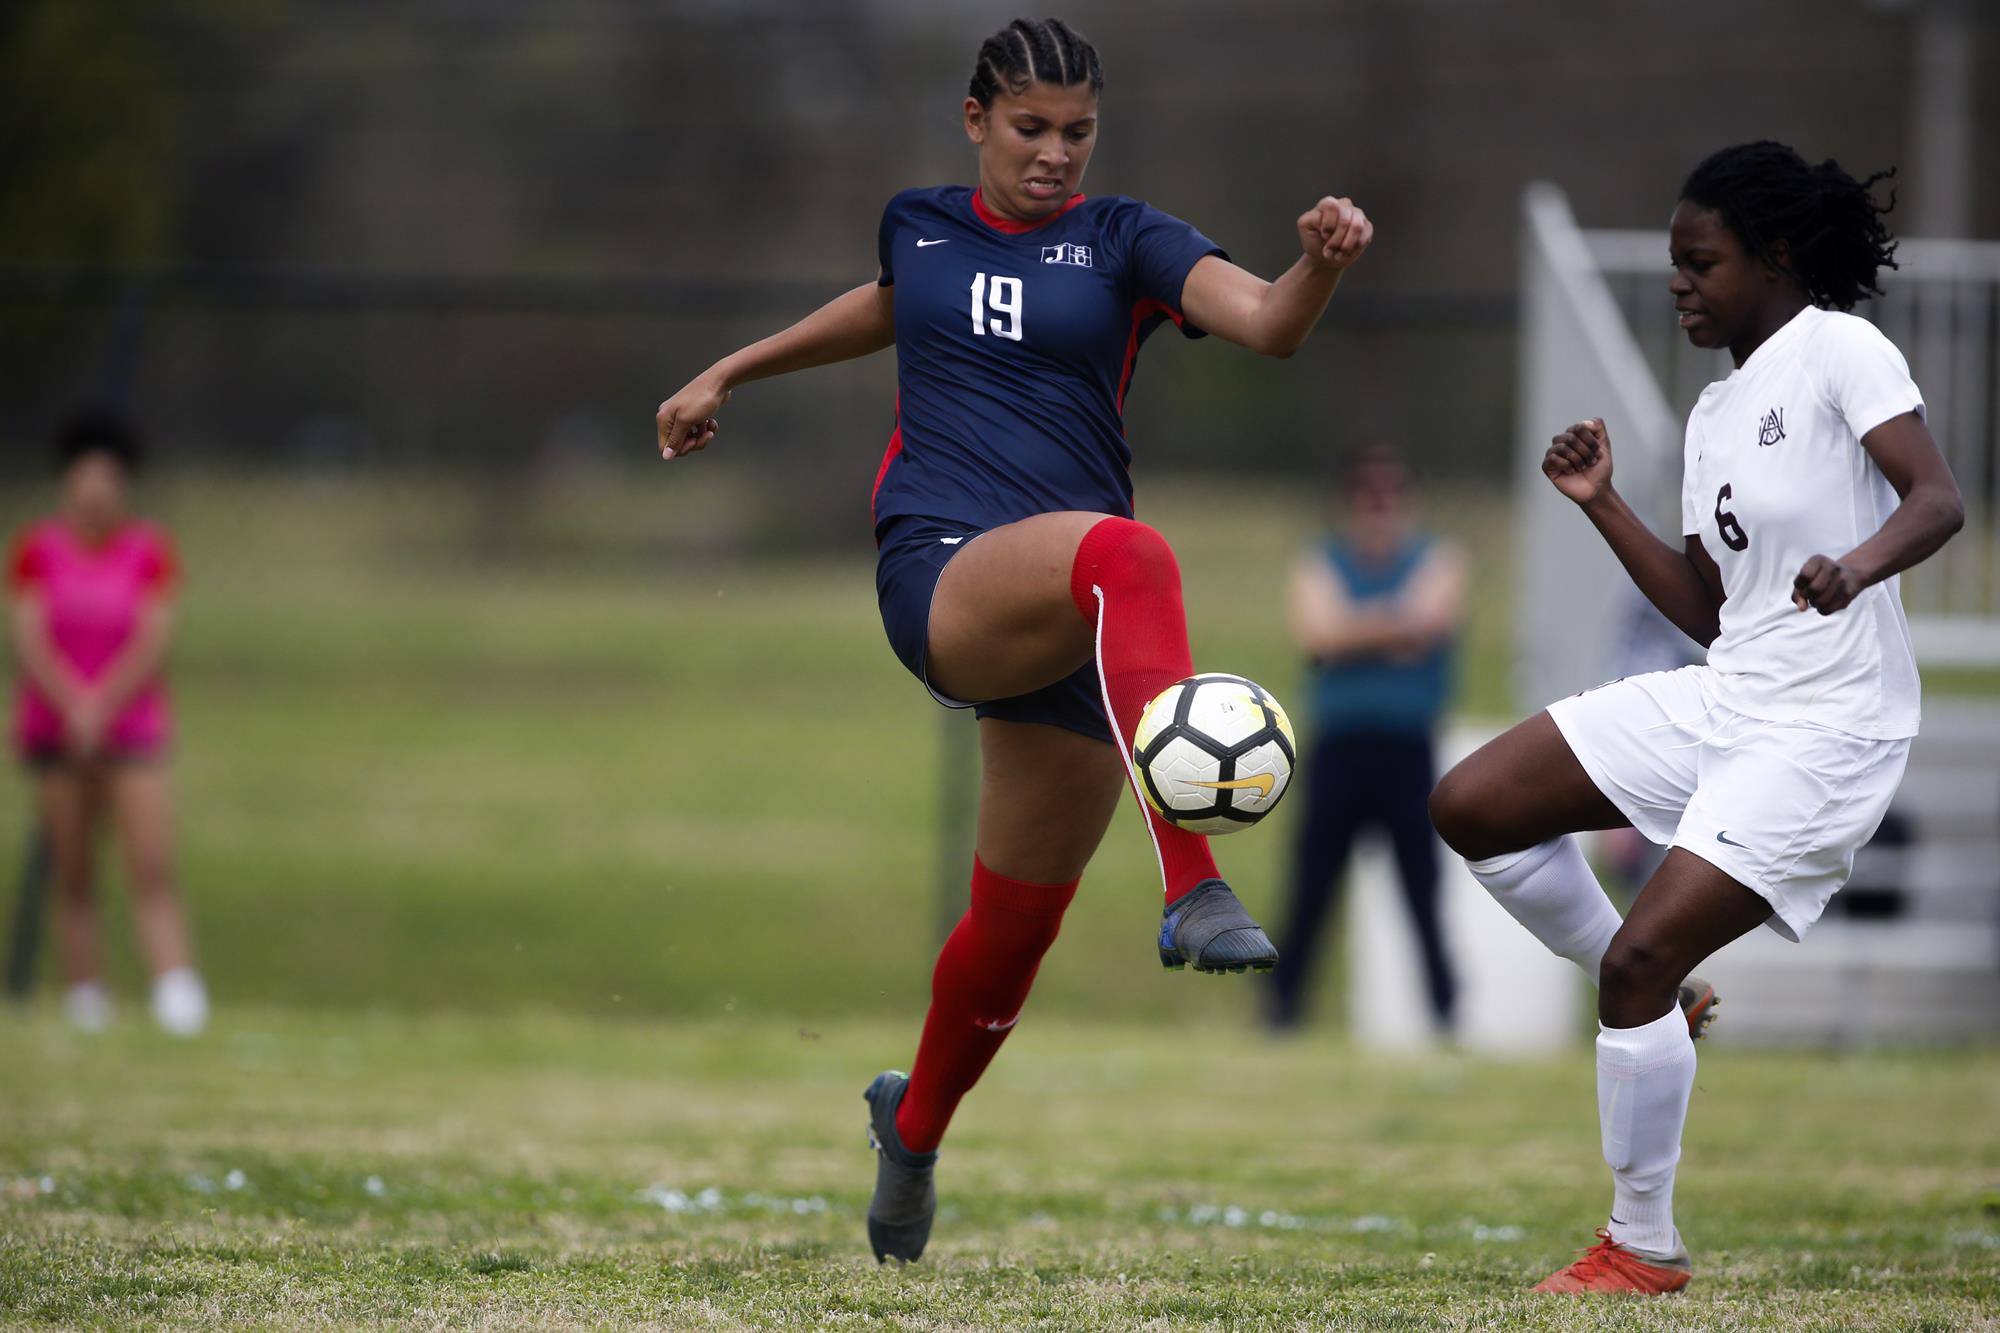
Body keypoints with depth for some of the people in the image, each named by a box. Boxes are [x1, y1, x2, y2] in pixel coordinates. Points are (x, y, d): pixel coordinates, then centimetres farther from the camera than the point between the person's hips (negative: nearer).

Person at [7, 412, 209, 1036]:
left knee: (153, 873, -13)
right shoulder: (37, 548, 1)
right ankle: (87, 1006, 5)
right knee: (72, 878, 2)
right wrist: (75, 705, -19)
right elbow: (29, 639, -7)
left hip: (134, 725, -1)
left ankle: (180, 1003, -23)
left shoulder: (150, 549, 1)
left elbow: (154, 641, -6)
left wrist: (101, 704, -17)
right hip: (54, 727, 1)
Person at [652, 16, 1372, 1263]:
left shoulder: (1124, 240, 4)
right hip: (939, 582, -2)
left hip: (1071, 628, 2)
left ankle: (916, 1125, 44)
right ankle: (1194, 894, -54)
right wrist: (728, 374, 43)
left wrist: (1320, 264, -36)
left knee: (1020, 919, 11)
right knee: (1129, 552, -37)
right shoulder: (919, 223, 12)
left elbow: (1269, 324, -14)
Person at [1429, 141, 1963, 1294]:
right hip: (1721, 697, 9)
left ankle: (1645, 1248, 0)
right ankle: (1660, 1010, 16)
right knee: (1471, 807, 3)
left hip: (1824, 732, -9)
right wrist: (1603, 505, 7)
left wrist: (1856, 568, -41)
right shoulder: (1716, 412, 15)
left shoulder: (1838, 348, -9)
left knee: (1640, 958, -16)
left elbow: (1939, 498, -22)